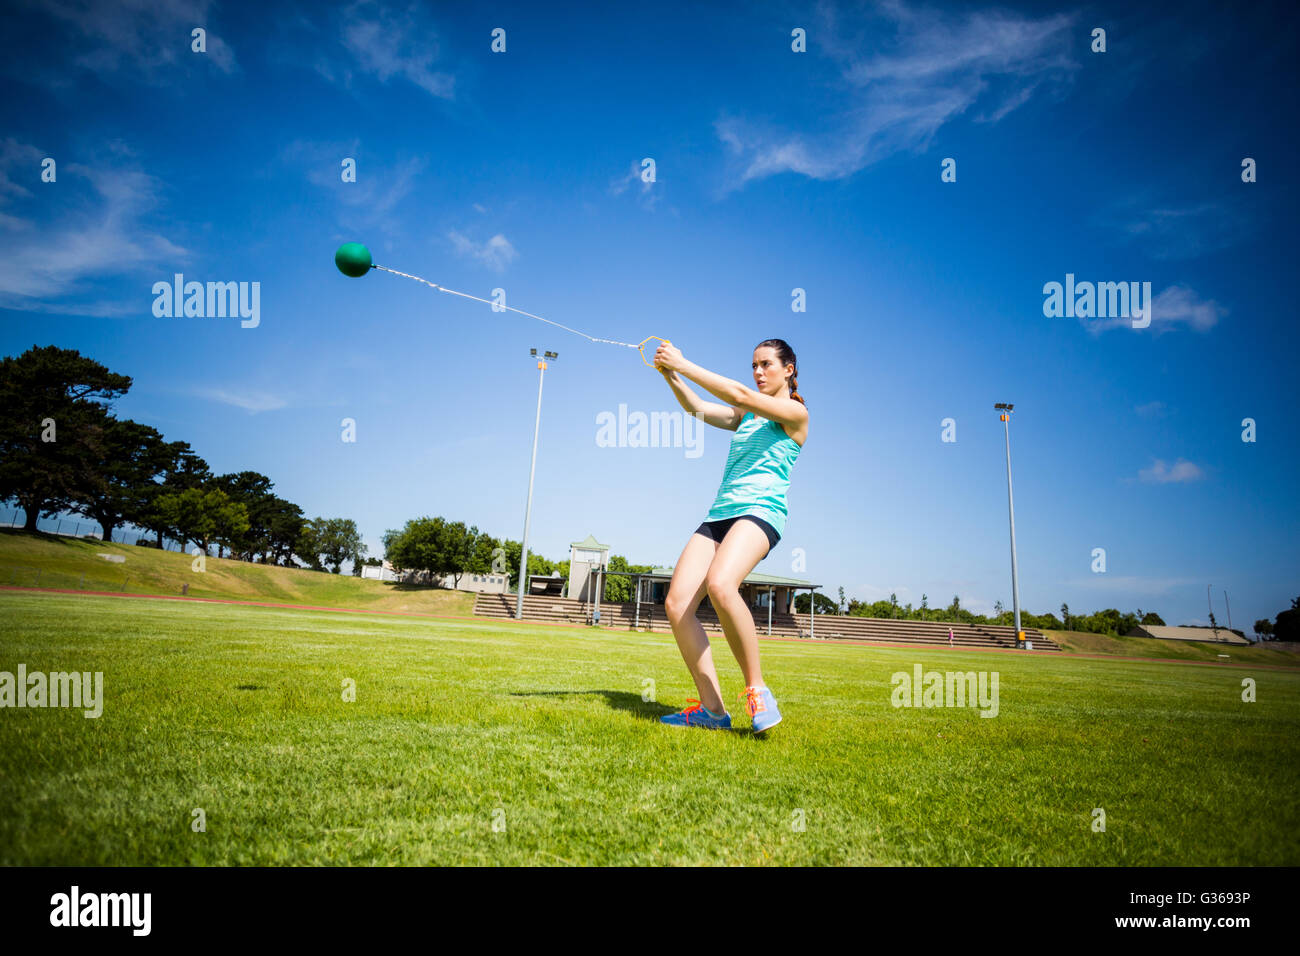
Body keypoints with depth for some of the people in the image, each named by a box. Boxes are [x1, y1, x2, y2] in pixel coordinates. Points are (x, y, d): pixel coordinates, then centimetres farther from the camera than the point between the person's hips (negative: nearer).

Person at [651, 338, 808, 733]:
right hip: (719, 514, 7)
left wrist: (684, 365, -10)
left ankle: (756, 689, -18)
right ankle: (712, 709, -5)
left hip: (761, 511, -7)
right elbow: (697, 408, 14)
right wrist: (670, 375, -3)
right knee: (676, 603, -12)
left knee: (720, 585, -35)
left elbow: (740, 395, -11)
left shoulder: (795, 413, 3)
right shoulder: (744, 416, 24)